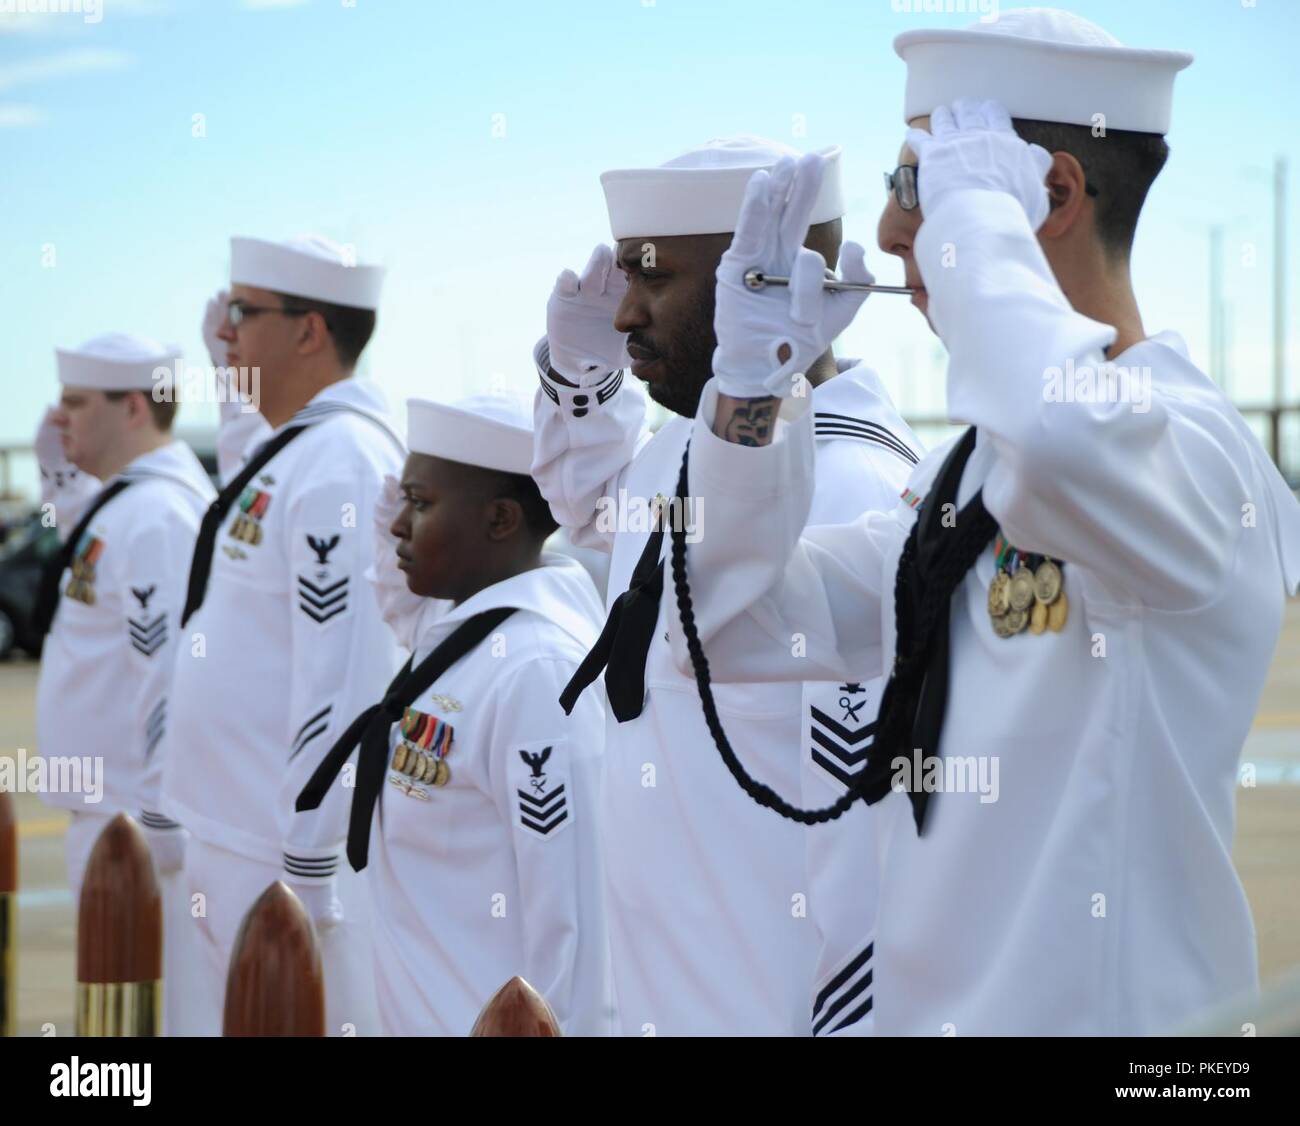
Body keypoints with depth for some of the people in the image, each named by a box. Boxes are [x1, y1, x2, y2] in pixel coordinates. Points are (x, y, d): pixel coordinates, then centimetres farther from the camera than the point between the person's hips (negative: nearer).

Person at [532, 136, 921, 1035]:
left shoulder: (852, 505, -21)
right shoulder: (679, 457, 7)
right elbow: (591, 500, 31)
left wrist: (843, 1021, -20)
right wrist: (579, 358, 13)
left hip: (779, 1008, -8)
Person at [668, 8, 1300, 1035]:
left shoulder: (1186, 438, -17)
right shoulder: (967, 462, 11)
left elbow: (1059, 436, -42)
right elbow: (735, 632, 11)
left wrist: (977, 215, -25)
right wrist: (753, 368, 1)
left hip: (1093, 1009, -8)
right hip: (930, 1001, 8)